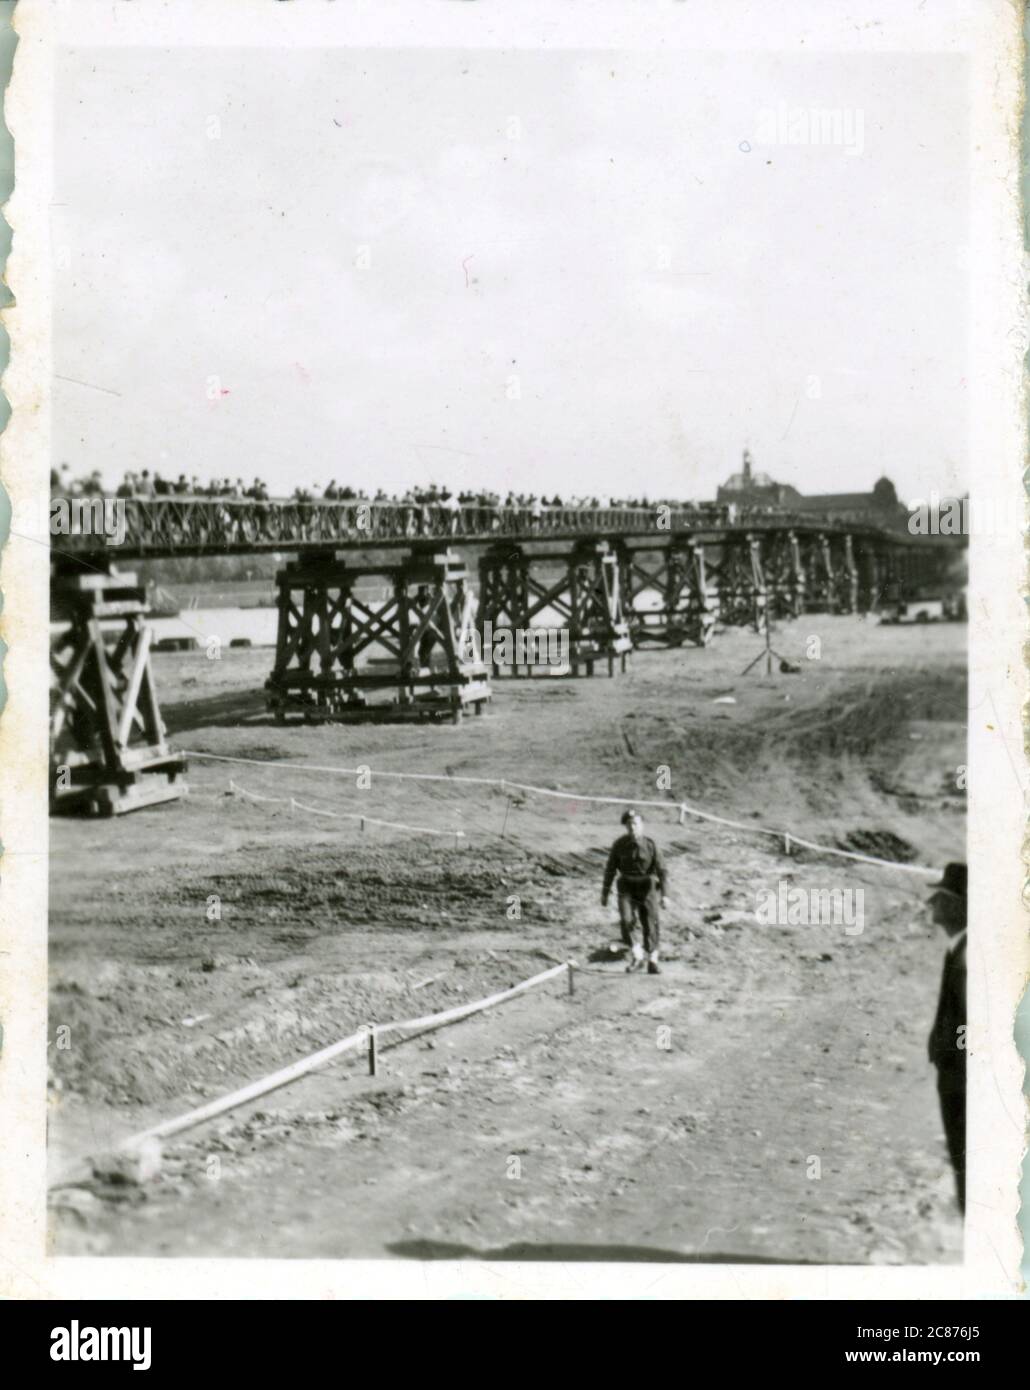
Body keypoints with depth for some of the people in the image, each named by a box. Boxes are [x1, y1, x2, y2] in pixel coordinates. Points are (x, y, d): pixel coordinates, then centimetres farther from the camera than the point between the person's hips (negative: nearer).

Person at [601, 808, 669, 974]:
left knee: (650, 925, -1)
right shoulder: (619, 845, -6)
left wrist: (665, 895, -21)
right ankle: (636, 957, -2)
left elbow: (662, 871, -11)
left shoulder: (651, 845, -10)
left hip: (646, 888, 0)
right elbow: (610, 869, 3)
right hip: (626, 887, 0)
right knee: (626, 920, -20)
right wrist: (605, 893, 5)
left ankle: (653, 962, 15)